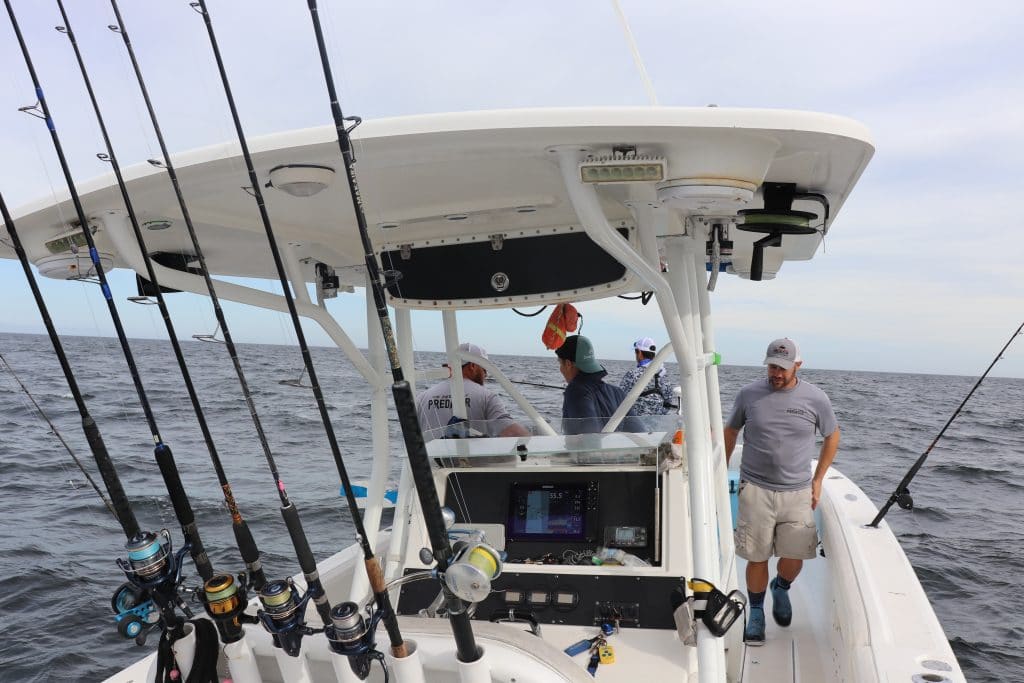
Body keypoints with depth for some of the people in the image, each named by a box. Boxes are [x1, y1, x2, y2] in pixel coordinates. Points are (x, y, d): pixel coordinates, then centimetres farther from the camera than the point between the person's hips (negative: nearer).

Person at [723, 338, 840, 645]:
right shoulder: (748, 394, -1)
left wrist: (817, 480, 10)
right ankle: (756, 613, 25)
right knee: (757, 558, 3)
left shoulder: (815, 398, -2)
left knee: (794, 557, 4)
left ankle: (781, 588, 39)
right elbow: (730, 432, 12)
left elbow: (832, 437, 13)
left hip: (798, 493, 1)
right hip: (755, 490, 0)